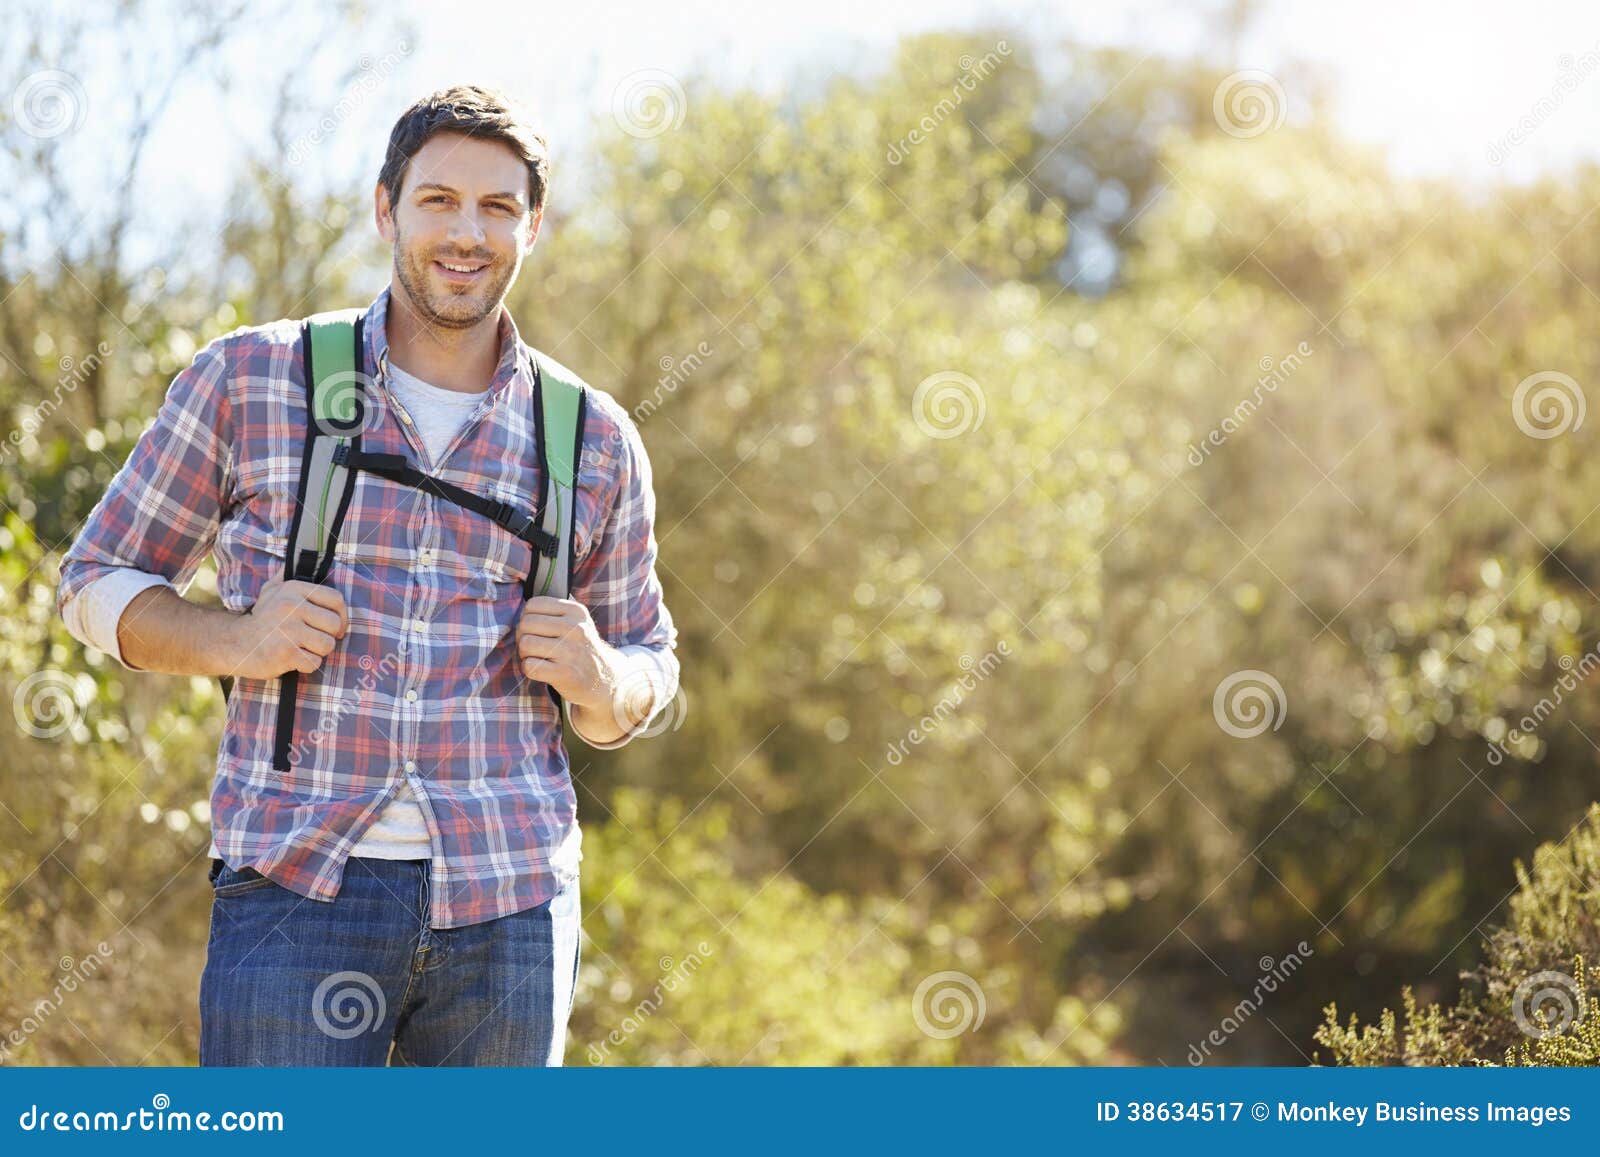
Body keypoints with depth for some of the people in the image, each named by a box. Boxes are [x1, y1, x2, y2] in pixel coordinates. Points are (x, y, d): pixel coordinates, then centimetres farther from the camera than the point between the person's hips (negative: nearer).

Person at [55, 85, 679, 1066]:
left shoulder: (596, 442, 9)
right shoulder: (249, 381, 4)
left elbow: (647, 673, 20)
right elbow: (99, 583, 11)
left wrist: (599, 678, -5)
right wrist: (234, 641, -9)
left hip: (510, 901, 2)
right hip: (297, 886, -2)